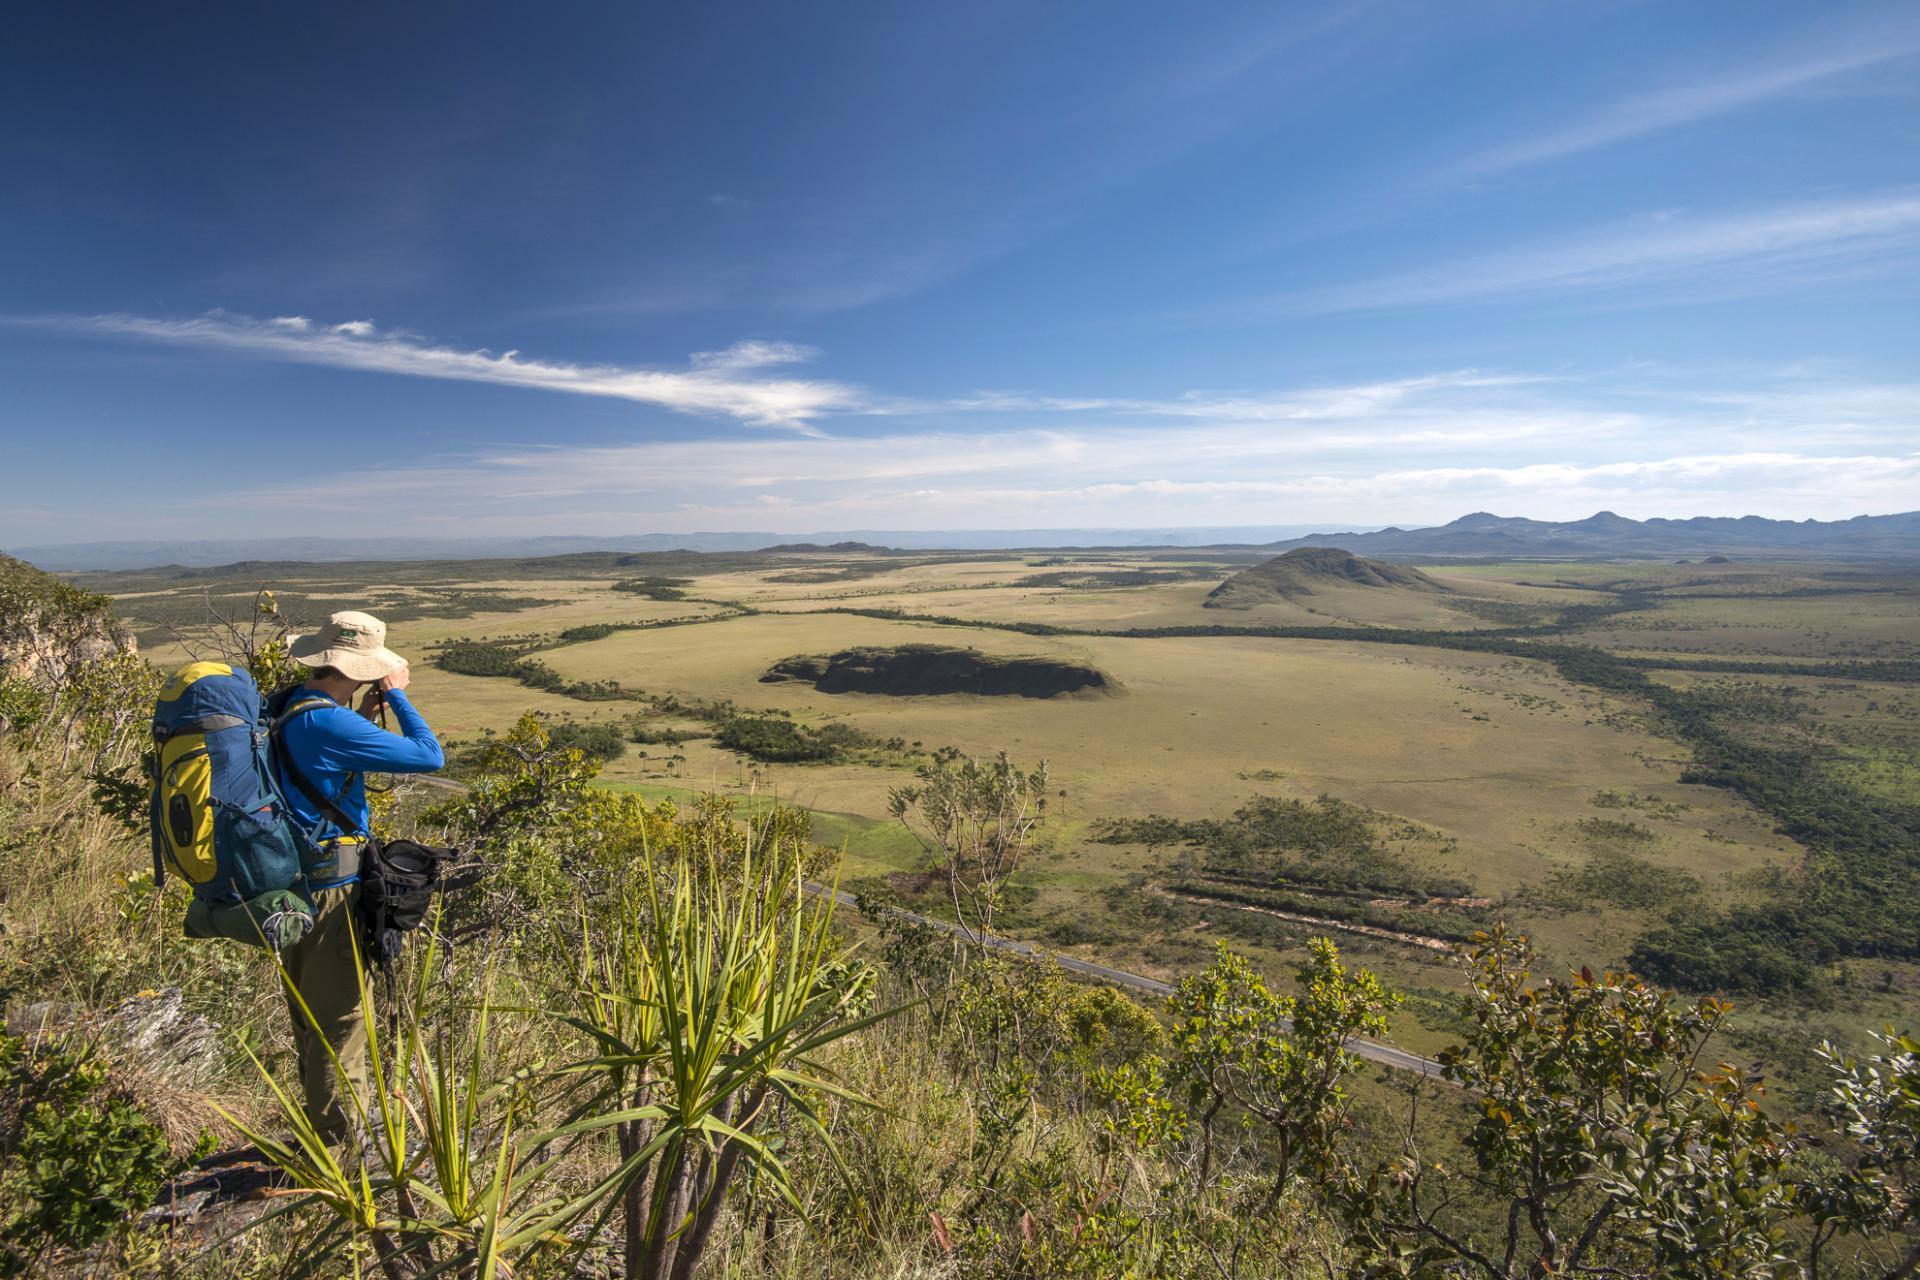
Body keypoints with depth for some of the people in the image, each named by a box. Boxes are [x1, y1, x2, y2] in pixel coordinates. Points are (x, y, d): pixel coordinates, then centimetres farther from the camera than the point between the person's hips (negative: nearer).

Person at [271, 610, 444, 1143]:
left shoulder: (284, 708, 5)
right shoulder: (328, 723, -24)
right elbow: (429, 756, -23)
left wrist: (363, 717, 7)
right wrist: (396, 696, -12)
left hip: (292, 881, 10)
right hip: (330, 887, -10)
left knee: (310, 1011, 23)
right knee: (339, 1015, 3)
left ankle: (321, 1120, 39)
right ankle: (341, 1135, 16)